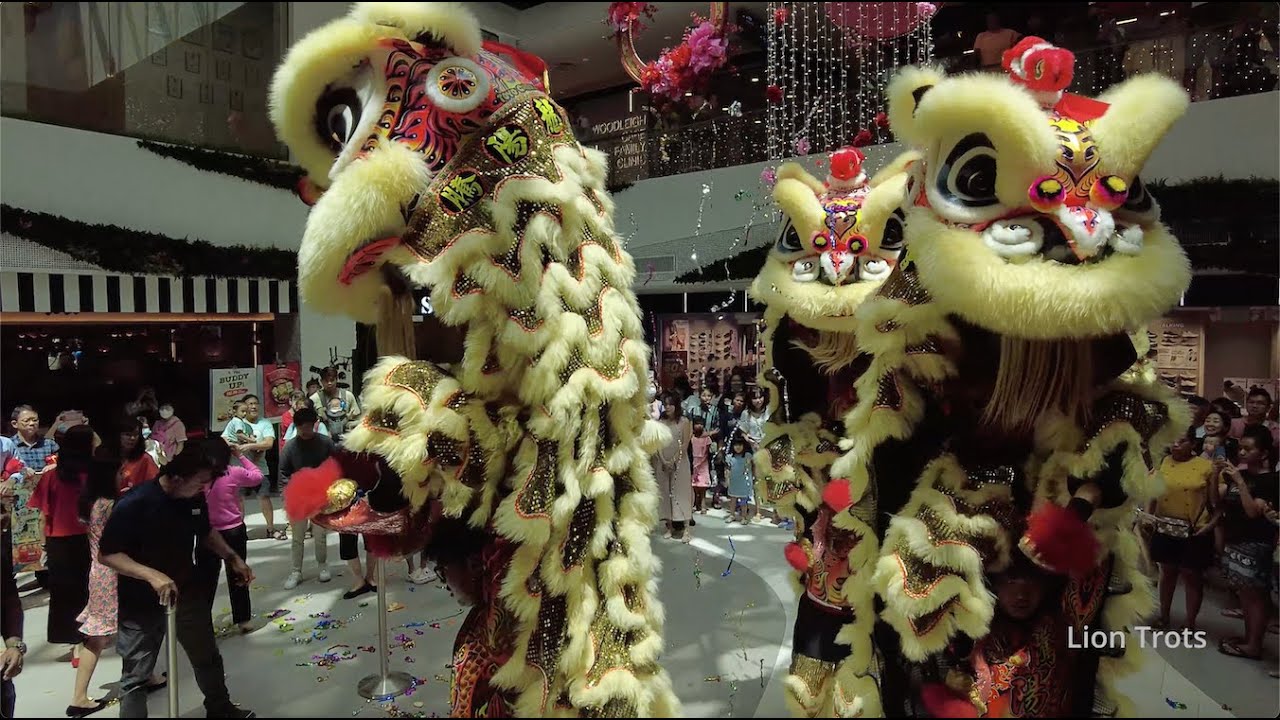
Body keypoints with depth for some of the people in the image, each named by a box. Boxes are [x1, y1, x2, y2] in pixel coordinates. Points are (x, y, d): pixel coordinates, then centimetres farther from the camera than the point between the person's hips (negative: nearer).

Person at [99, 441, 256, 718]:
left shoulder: (196, 498, -10)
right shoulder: (134, 505, -26)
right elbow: (106, 554, -21)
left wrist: (232, 557, -1)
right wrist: (152, 575, -32)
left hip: (186, 592, 6)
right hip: (141, 602, -5)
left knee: (208, 657, 22)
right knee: (136, 677, 7)